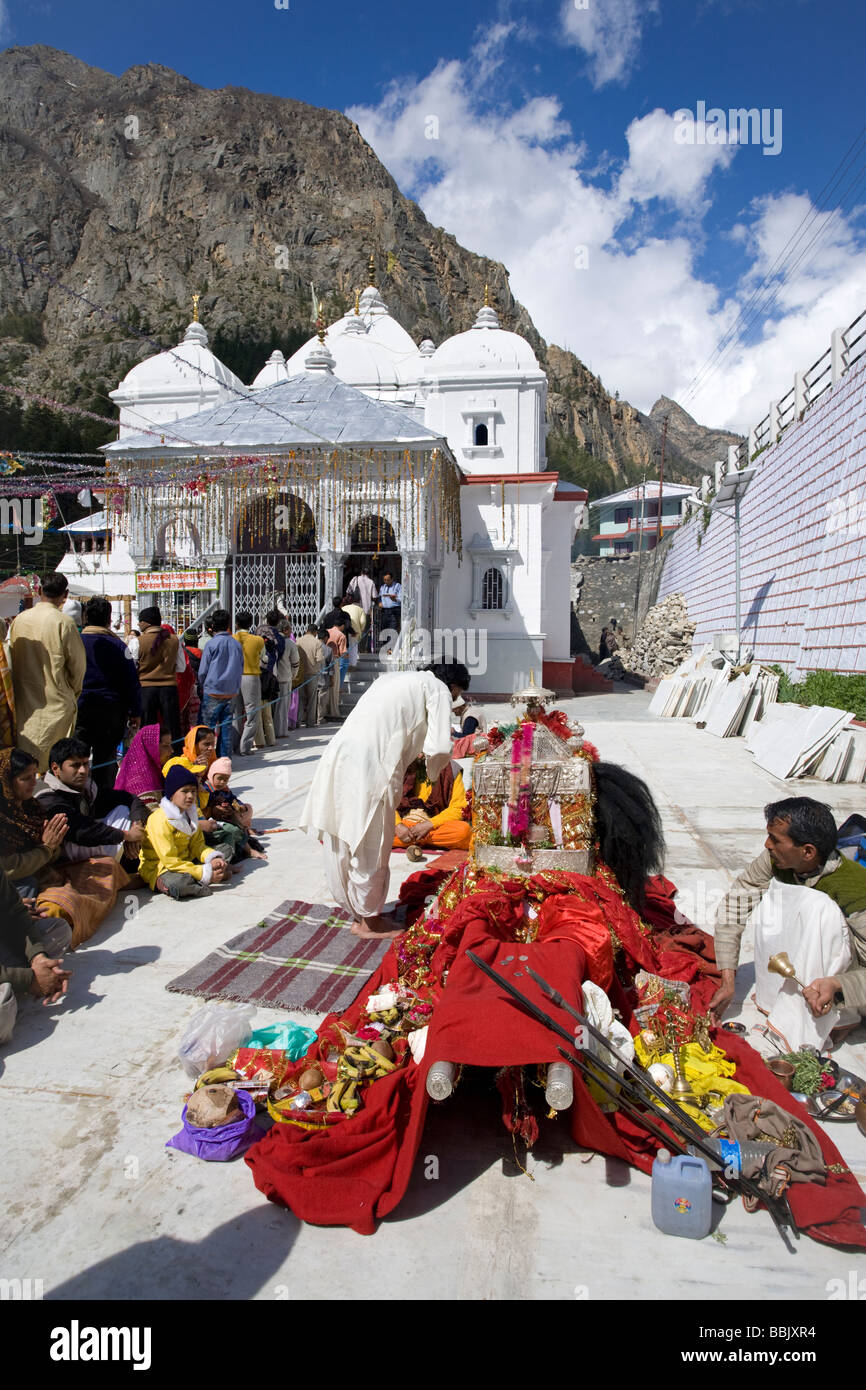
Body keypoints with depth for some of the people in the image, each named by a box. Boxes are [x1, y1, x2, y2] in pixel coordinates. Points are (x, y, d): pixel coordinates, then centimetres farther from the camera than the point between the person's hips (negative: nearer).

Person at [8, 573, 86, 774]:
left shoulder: (19, 620, 3)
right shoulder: (63, 622, -13)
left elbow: (12, 659, 11)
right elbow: (78, 663, -8)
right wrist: (73, 693, 9)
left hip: (24, 702, 5)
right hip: (56, 702, -5)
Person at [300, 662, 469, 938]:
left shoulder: (395, 678, 29)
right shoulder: (438, 689, 6)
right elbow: (439, 748, -6)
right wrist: (433, 772, 16)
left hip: (338, 753, 8)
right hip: (370, 767, -8)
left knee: (342, 843, 18)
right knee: (370, 847, 7)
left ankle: (359, 911, 36)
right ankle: (369, 921, 22)